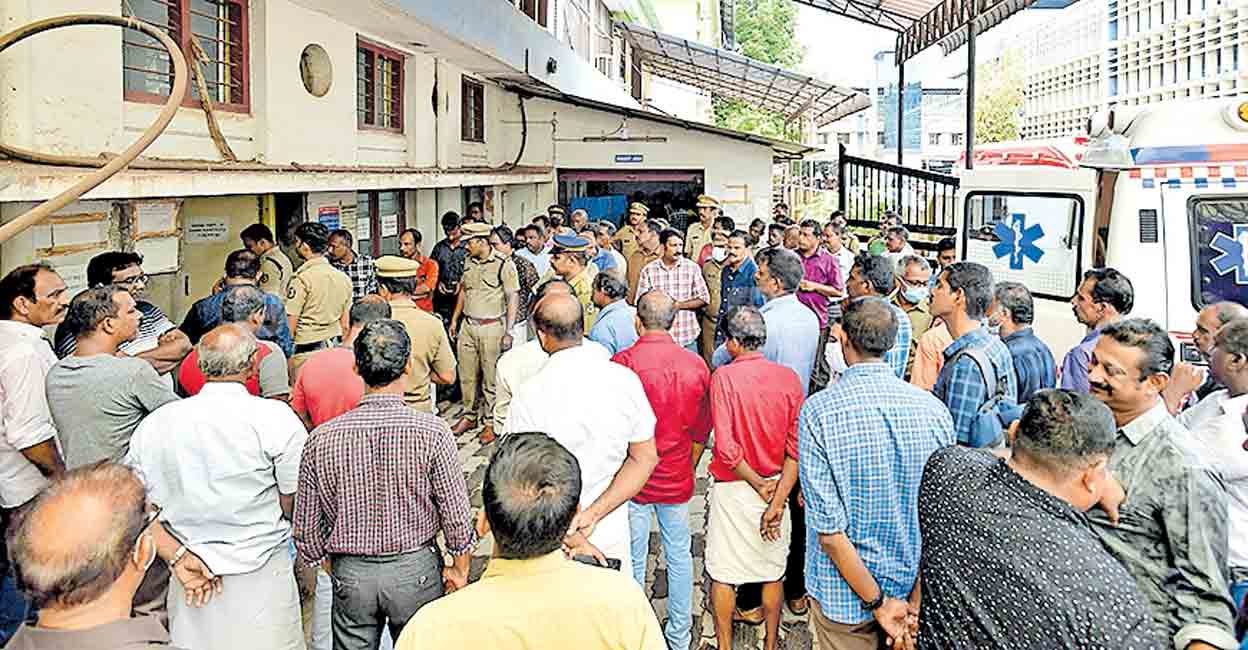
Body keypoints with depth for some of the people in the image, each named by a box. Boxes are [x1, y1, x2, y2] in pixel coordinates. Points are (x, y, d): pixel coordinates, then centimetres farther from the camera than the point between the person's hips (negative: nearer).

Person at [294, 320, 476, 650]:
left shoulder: (321, 439, -12)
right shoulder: (432, 431, -19)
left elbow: (307, 526, -3)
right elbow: (456, 514, -13)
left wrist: (329, 567, 15)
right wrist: (459, 568, 4)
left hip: (349, 573, 2)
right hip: (416, 571, -2)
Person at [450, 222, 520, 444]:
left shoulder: (504, 265, -10)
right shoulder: (469, 263, 11)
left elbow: (513, 299, -10)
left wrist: (508, 332, -15)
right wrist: (455, 319, 19)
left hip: (492, 327, -6)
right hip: (468, 325, 6)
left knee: (491, 377, 0)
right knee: (466, 375, 12)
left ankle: (491, 423, 11)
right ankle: (469, 415, 26)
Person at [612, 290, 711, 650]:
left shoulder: (622, 363, -17)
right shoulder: (696, 365, -6)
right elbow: (701, 431, 4)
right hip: (678, 479, 3)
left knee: (632, 559, 11)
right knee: (679, 556, 17)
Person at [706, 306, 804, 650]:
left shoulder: (724, 377, -17)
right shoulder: (789, 378, -6)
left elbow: (726, 448, -21)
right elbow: (796, 448, -10)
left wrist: (760, 487, -9)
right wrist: (777, 500, -11)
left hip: (732, 489, -3)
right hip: (777, 486, 4)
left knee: (723, 574, 13)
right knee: (773, 572, 19)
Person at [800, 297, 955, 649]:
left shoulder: (819, 411, -21)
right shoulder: (933, 409, -11)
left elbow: (829, 529, -21)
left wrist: (877, 602, -12)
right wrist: (918, 597, -2)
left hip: (844, 594, -3)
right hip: (916, 586, 3)